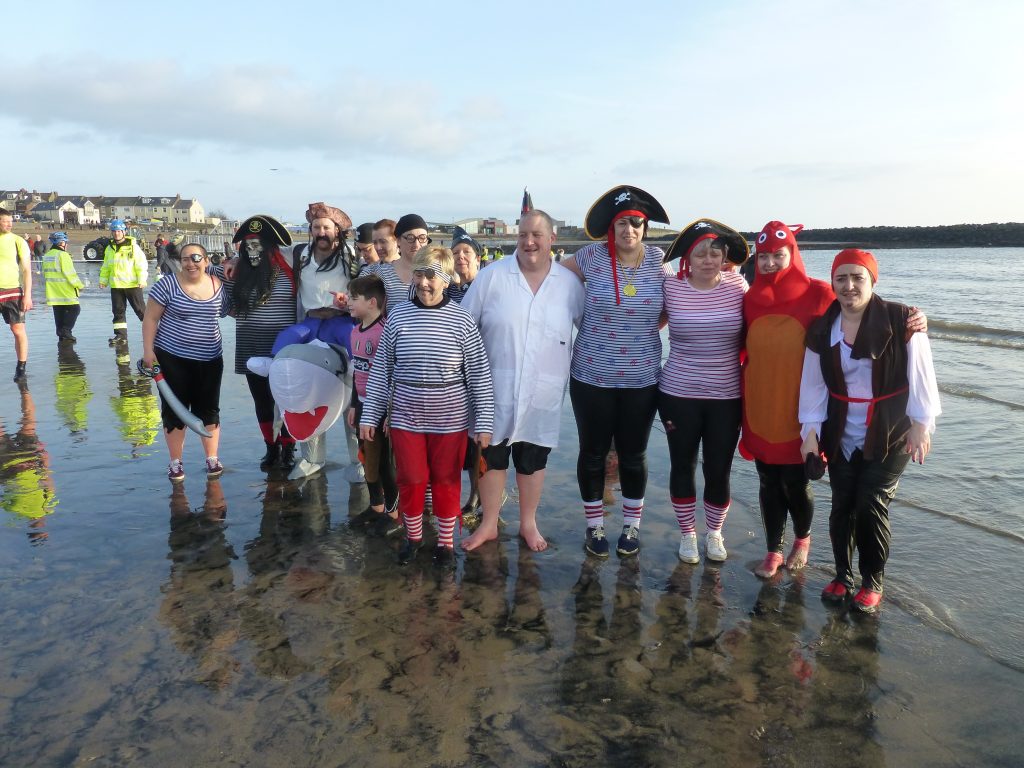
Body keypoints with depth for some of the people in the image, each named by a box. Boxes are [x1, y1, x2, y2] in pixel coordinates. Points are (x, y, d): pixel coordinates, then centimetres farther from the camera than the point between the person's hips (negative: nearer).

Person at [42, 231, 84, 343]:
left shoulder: (47, 256, 14)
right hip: (66, 291, -8)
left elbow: (45, 273, 21)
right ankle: (66, 330, -11)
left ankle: (61, 334, 13)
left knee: (59, 312, 11)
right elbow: (70, 273, -16)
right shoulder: (63, 255, -13)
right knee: (74, 309, -2)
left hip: (53, 291, 8)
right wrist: (79, 285, -7)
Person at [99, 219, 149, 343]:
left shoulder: (133, 246, -6)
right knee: (118, 311, 8)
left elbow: (141, 264, -9)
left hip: (132, 285, -5)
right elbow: (106, 267, 17)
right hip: (115, 286, 5)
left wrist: (142, 280, -15)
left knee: (140, 309, 0)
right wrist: (103, 280, 11)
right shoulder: (109, 248, 10)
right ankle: (121, 334, 14)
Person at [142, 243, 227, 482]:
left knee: (209, 409, 8)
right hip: (173, 358, -2)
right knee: (174, 409, 5)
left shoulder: (219, 285, 1)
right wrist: (148, 350, -10)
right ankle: (175, 462, 15)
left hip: (210, 360, 3)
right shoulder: (167, 284, -9)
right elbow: (150, 318, -6)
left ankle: (212, 459, 19)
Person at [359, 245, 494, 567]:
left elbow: (480, 375, -5)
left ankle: (446, 540, 31)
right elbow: (380, 370, 2)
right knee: (410, 480, 12)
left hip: (450, 419, -1)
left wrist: (484, 423, -6)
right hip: (405, 417, 1)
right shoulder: (398, 316, -4)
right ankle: (412, 536, 35)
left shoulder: (462, 320, -8)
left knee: (446, 480, 11)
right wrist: (369, 416, 3)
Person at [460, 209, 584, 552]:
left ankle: (528, 523, 33)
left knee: (533, 459, 14)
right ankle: (488, 524, 28)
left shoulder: (569, 283, 0)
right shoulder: (492, 276, -5)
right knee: (491, 455, 10)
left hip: (542, 393, 1)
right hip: (495, 389, -1)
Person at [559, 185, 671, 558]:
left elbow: (667, 307, 14)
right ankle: (595, 526, 27)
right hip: (592, 376, -1)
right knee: (593, 451, 10)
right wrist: (588, 318, 4)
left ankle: (631, 525, 31)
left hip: (642, 378, 1)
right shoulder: (593, 256, -7)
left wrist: (647, 327, 2)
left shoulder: (657, 260, -1)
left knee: (633, 453, 12)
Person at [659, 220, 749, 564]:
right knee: (683, 466, 13)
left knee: (719, 471, 8)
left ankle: (714, 532, 33)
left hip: (727, 397, 1)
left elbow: (749, 335, 8)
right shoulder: (671, 288, -7)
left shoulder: (737, 285, -4)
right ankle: (687, 534, 32)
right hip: (678, 395, 0)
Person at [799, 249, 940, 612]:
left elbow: (919, 375, -9)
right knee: (842, 506, 8)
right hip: (841, 436, 3)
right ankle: (843, 576, 27)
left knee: (871, 507, -5)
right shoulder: (821, 329, -1)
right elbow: (813, 384, 0)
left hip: (890, 434, -3)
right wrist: (810, 431, -4)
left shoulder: (901, 320, -11)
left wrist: (920, 423, -10)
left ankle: (873, 582, 17)